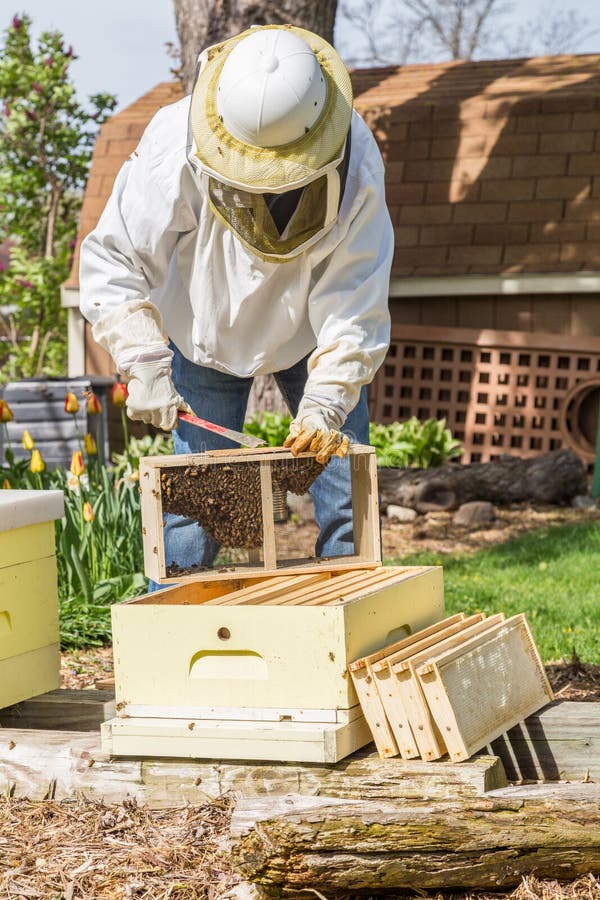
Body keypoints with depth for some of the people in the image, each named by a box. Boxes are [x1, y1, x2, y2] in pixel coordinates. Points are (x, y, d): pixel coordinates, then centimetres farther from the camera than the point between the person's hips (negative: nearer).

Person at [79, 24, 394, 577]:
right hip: (206, 330, -1)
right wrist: (144, 365, -30)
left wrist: (324, 404, -38)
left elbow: (353, 302, -27)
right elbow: (113, 261, -21)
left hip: (312, 334, 1)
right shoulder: (173, 149, -33)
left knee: (348, 495, -2)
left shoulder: (357, 165, -31)